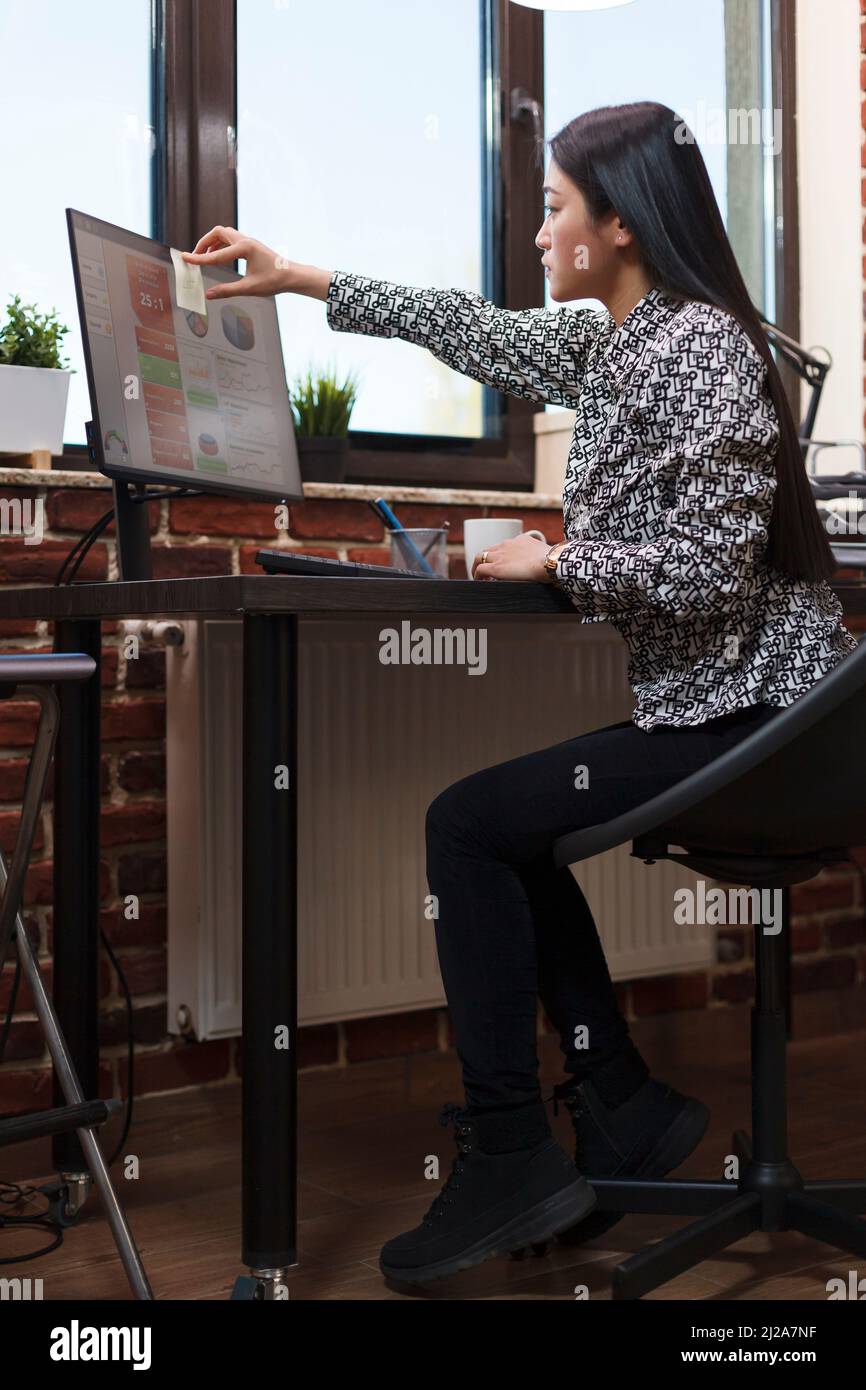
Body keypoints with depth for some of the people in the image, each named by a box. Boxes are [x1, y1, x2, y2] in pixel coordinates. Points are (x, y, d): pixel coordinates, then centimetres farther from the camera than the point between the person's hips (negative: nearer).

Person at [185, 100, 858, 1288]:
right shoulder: (611, 343, 11)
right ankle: (623, 1109, 19)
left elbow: (711, 568, -24)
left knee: (467, 824, -8)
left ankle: (507, 1162, -2)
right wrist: (303, 280, 25)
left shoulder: (700, 344, -17)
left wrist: (557, 557, -12)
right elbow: (477, 331, 22)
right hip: (714, 711, 10)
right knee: (507, 827, 18)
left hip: (752, 721, -10)